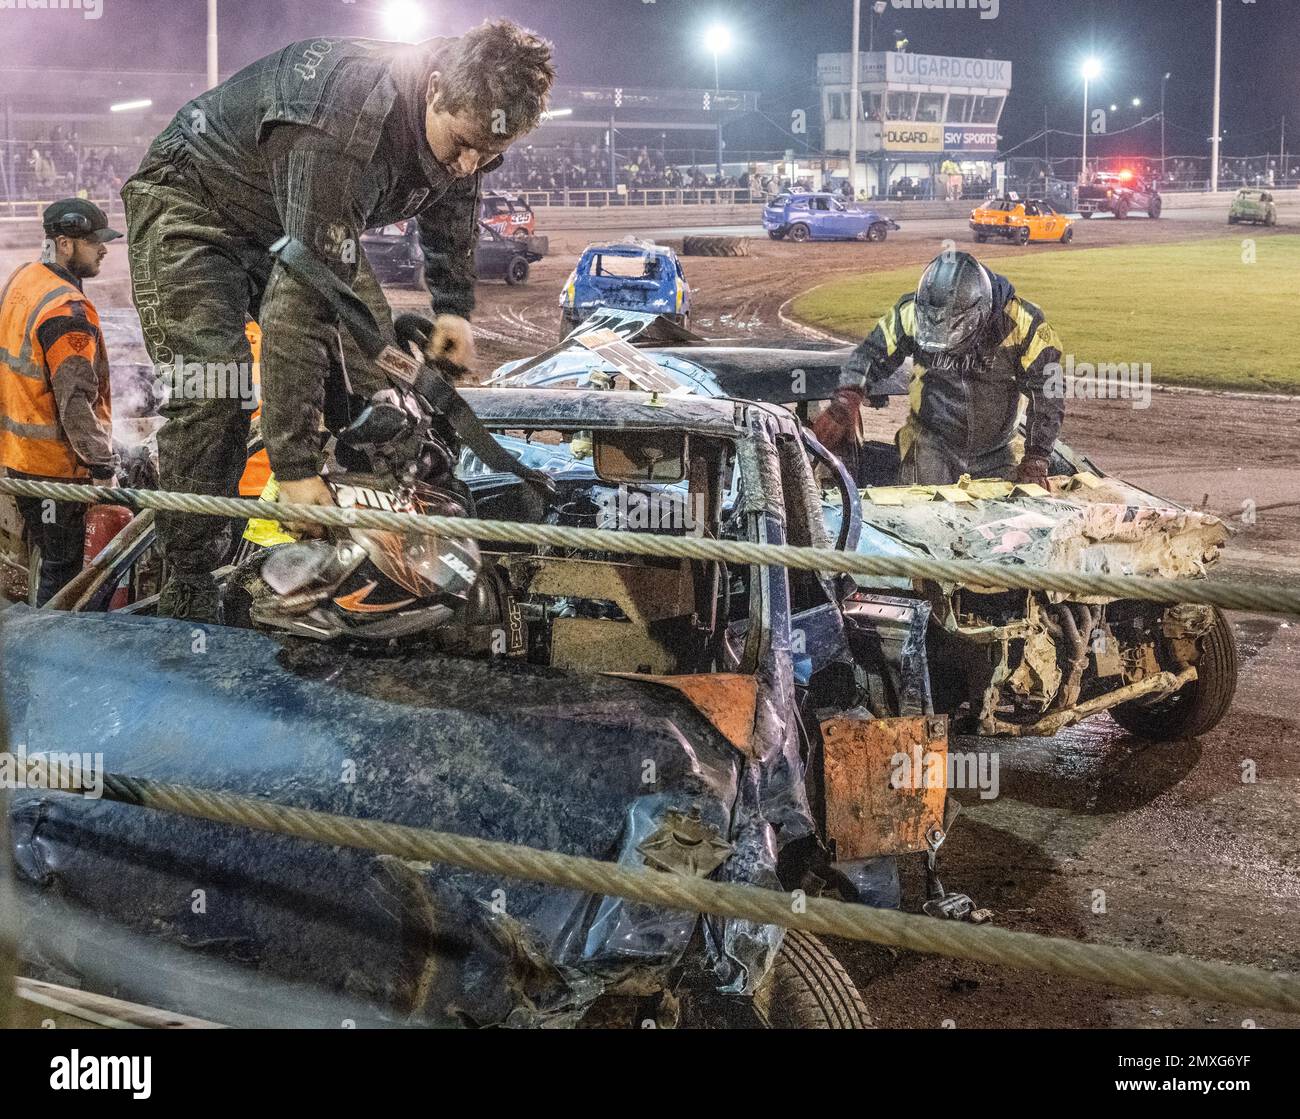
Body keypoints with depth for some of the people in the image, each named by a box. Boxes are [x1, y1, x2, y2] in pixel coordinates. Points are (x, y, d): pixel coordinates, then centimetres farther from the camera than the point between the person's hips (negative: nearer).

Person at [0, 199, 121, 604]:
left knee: (55, 558, 20)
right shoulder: (67, 311, -23)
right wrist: (103, 467, -18)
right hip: (55, 465, -10)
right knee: (63, 570, 0)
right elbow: (77, 401, -25)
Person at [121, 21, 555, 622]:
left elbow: (450, 212, 12)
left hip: (311, 218, 8)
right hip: (194, 200, -8)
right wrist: (295, 465, -43)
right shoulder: (346, 128, -42)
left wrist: (453, 307, 0)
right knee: (213, 393, -22)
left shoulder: (468, 120, -16)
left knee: (373, 369, -3)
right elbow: (301, 300, -43)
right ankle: (189, 594, -15)